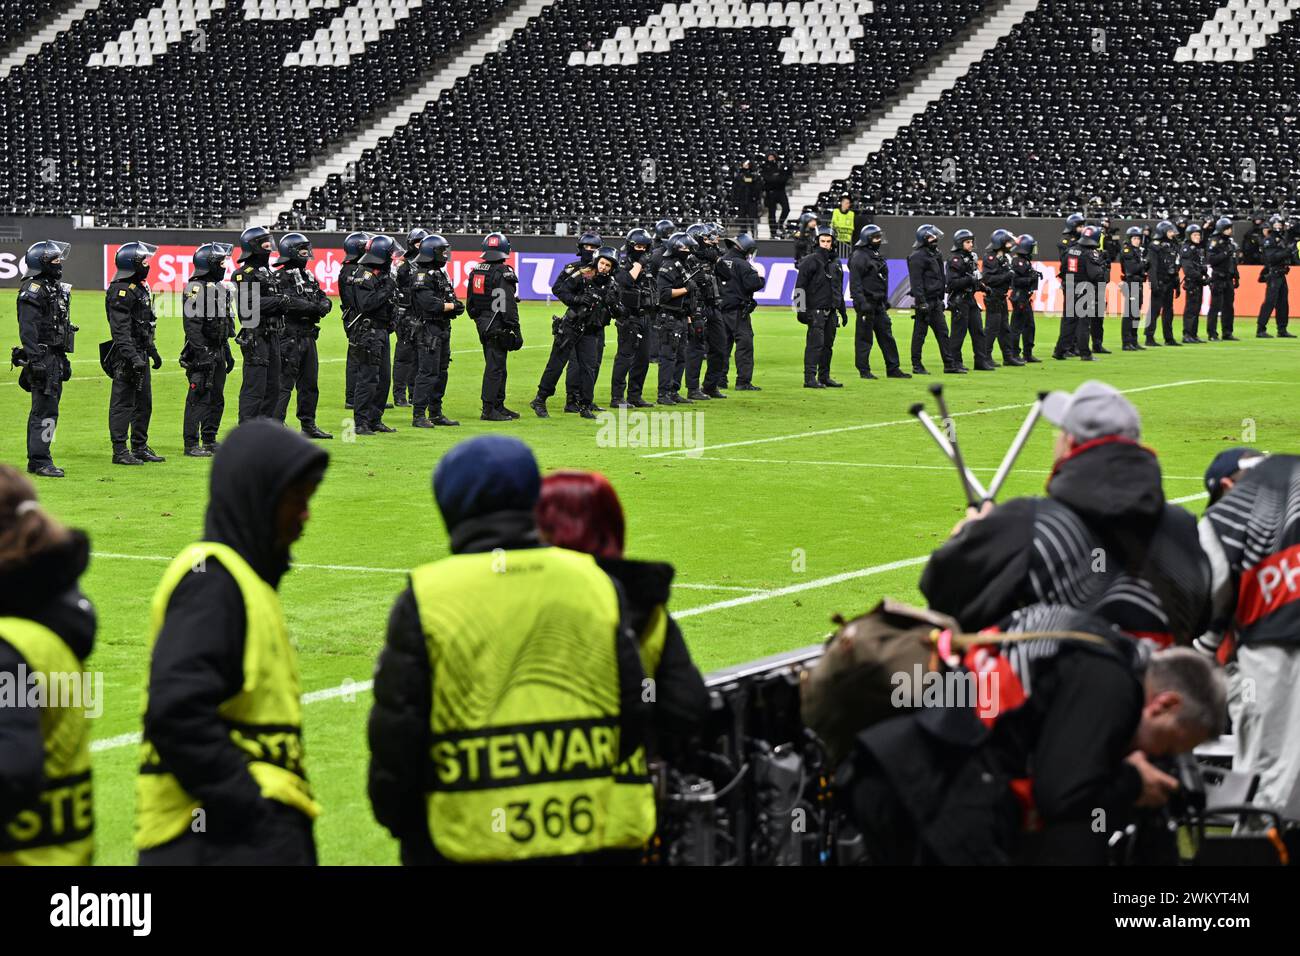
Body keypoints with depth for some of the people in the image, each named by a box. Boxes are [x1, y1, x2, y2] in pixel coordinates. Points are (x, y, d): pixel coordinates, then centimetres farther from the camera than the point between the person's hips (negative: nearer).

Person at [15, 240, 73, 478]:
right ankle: (39, 461, -9)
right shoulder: (33, 290, -13)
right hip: (43, 358, -10)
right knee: (45, 410, -11)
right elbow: (28, 330, -19)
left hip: (56, 358, 10)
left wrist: (63, 360, 24)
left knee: (45, 410, 13)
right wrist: (34, 360, -24)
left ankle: (37, 460, 18)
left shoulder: (55, 288, 17)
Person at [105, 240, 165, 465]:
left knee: (144, 402, 15)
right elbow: (120, 330, -22)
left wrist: (152, 352, 27)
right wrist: (132, 357, -28)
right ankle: (120, 451, -4)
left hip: (141, 355, 10)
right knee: (123, 403, -6)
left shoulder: (140, 287, 17)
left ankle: (140, 448, 23)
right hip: (127, 356, -10)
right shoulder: (121, 291, -16)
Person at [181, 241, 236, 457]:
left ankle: (210, 440, 22)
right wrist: (201, 353, -24)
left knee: (216, 398, 13)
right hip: (202, 352, -9)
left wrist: (227, 352, 22)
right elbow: (192, 323, -20)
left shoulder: (220, 287, 16)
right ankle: (191, 444, -4)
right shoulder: (196, 288, -13)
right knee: (199, 398, -7)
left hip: (218, 353, 9)